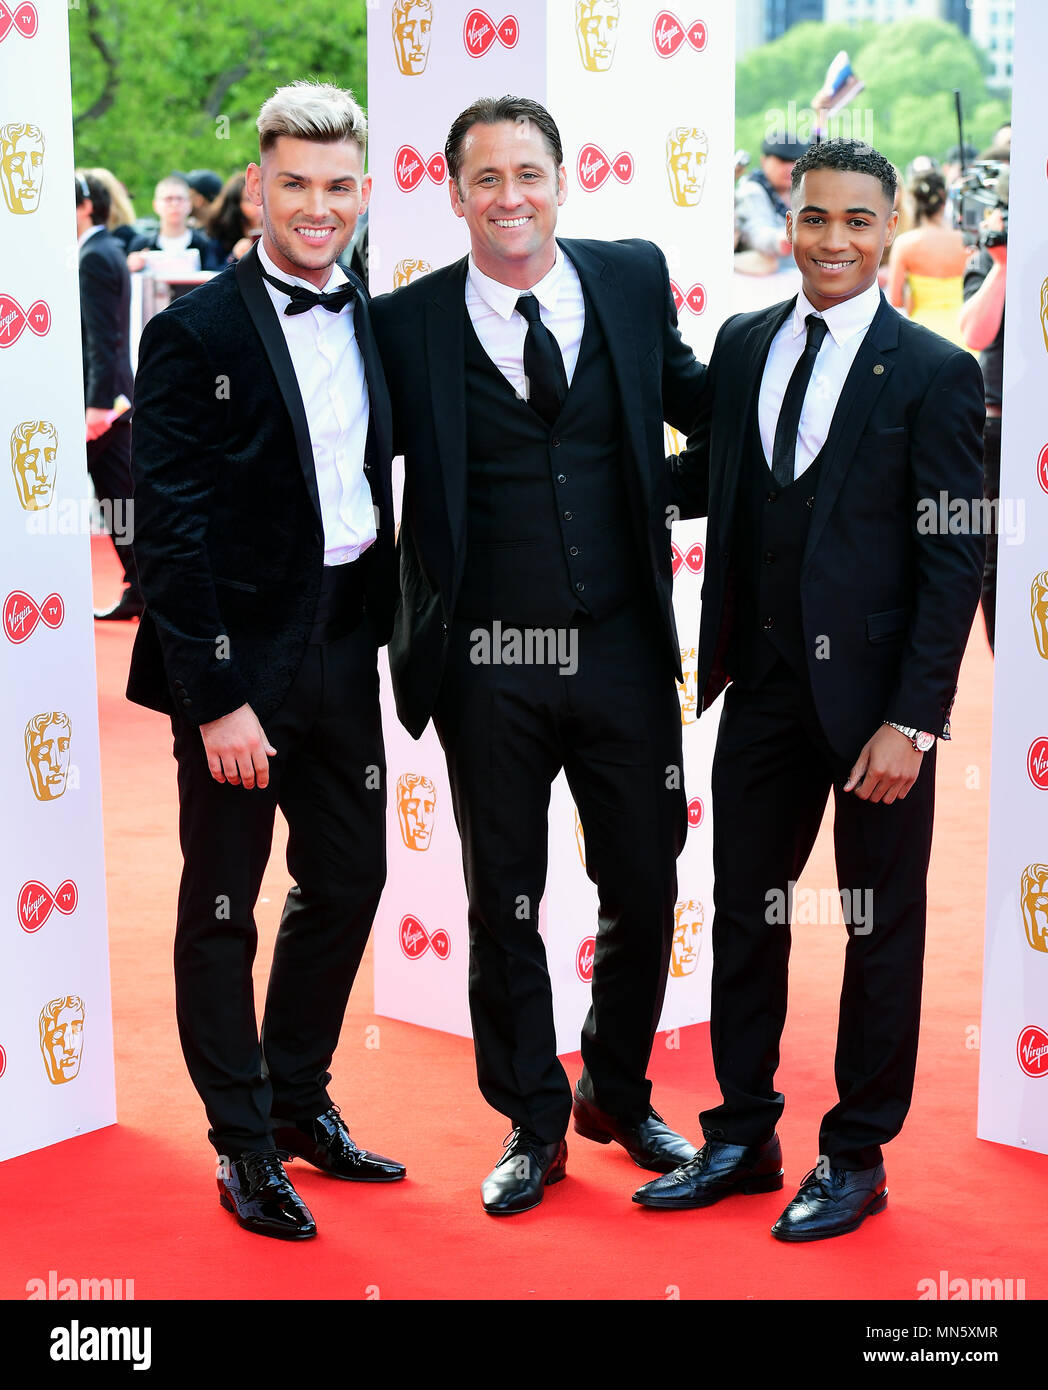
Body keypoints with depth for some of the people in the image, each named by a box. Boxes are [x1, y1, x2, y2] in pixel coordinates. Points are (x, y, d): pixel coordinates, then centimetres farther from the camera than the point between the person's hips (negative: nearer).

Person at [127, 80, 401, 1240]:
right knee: (222, 906, 6)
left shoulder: (377, 324, 7)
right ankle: (244, 1144, 20)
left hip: (343, 652, 6)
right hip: (236, 658, -6)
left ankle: (299, 1100, 33)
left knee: (347, 882, 15)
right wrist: (217, 697, -17)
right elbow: (167, 529, -14)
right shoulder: (195, 335, -11)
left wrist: (388, 628, 4)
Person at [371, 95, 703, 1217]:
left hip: (622, 650, 2)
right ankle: (533, 1124, 29)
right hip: (488, 671, -2)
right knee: (503, 903, 10)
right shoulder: (406, 325, -5)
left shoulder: (634, 279, 3)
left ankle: (618, 1094, 36)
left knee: (645, 888, 11)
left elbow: (698, 399, 18)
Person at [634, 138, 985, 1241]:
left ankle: (856, 1158, 24)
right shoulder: (743, 345, 7)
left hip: (875, 692, -4)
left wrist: (911, 723, -15)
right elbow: (703, 480, 13)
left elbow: (953, 563, -10)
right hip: (762, 684, 5)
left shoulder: (935, 374, -8)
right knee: (744, 914, 13)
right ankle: (741, 1140, 28)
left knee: (882, 931, 9)